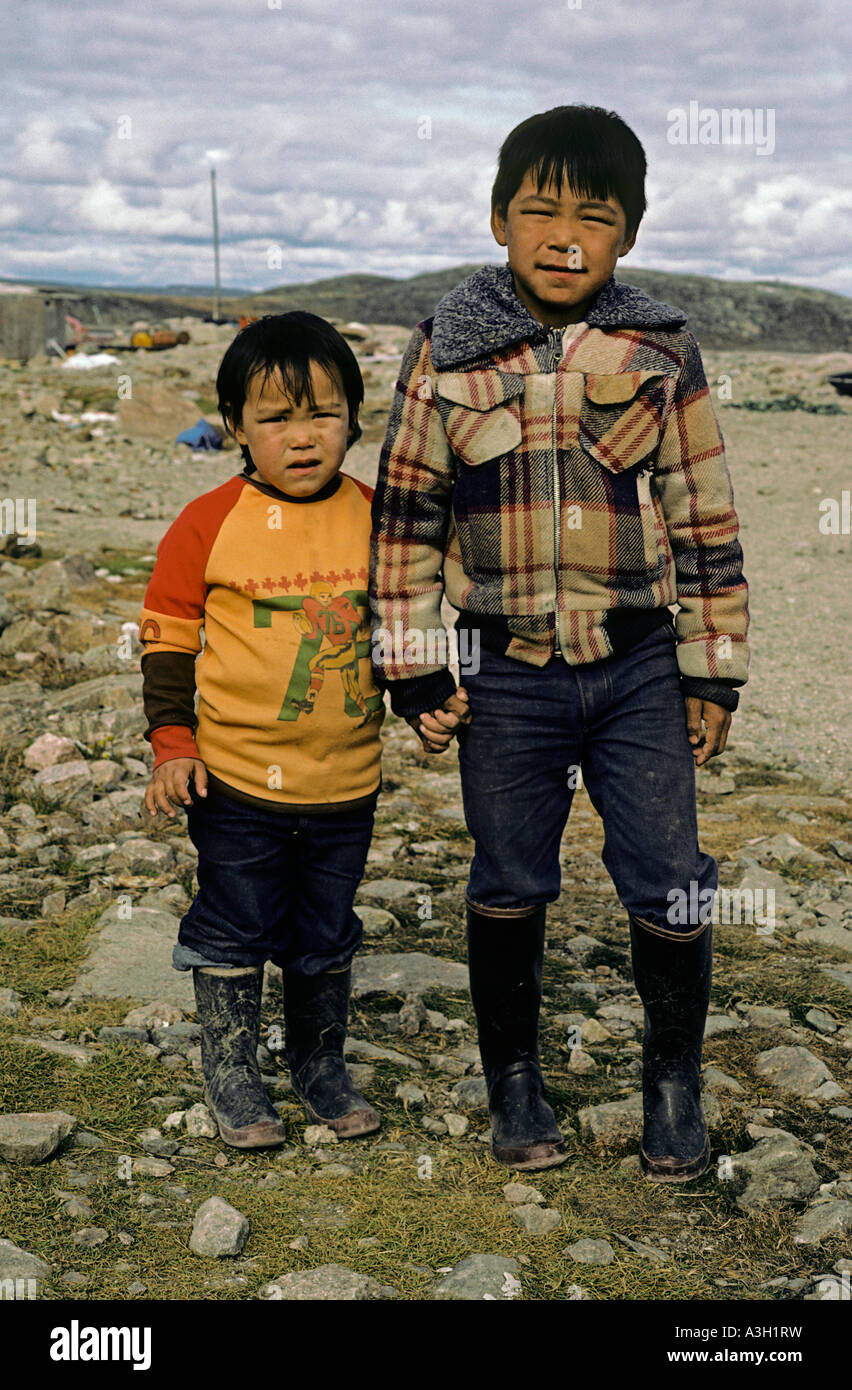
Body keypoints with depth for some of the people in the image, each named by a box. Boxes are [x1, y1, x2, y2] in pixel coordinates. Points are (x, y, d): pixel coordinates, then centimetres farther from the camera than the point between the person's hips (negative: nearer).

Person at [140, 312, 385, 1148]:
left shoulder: (374, 518, 0)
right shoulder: (209, 524, -10)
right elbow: (167, 638, -3)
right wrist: (172, 742, -8)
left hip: (346, 781, 3)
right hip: (237, 776, -3)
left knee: (327, 934, 16)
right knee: (234, 931, 9)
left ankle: (320, 1064, 36)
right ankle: (229, 1071, 29)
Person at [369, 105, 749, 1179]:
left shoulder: (660, 353, 0)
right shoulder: (446, 352, -1)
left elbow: (705, 519, 4)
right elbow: (406, 515, 3)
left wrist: (713, 671, 3)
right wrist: (414, 669, 0)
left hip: (641, 668, 0)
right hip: (506, 676, 0)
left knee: (667, 886, 3)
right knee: (508, 889, 11)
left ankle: (673, 1082, 26)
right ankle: (513, 1081, 31)